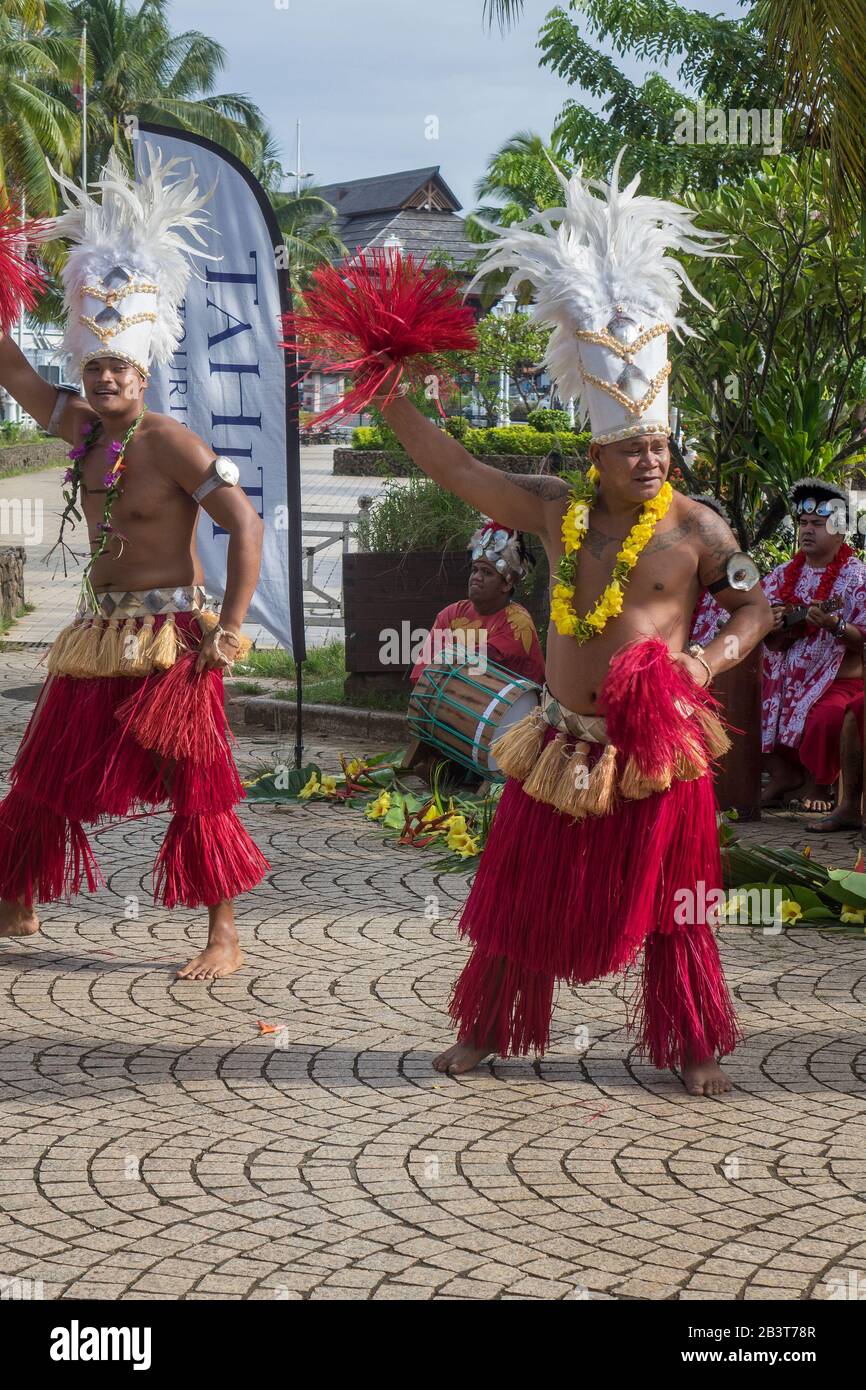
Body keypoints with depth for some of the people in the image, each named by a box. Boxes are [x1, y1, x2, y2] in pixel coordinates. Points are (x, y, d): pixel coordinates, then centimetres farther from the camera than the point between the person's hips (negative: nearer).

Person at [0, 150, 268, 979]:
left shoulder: (170, 444, -13)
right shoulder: (82, 430, 7)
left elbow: (244, 525, -16)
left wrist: (229, 627, -19)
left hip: (170, 639, -7)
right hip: (98, 633, 7)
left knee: (195, 789, -5)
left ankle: (223, 938, 3)